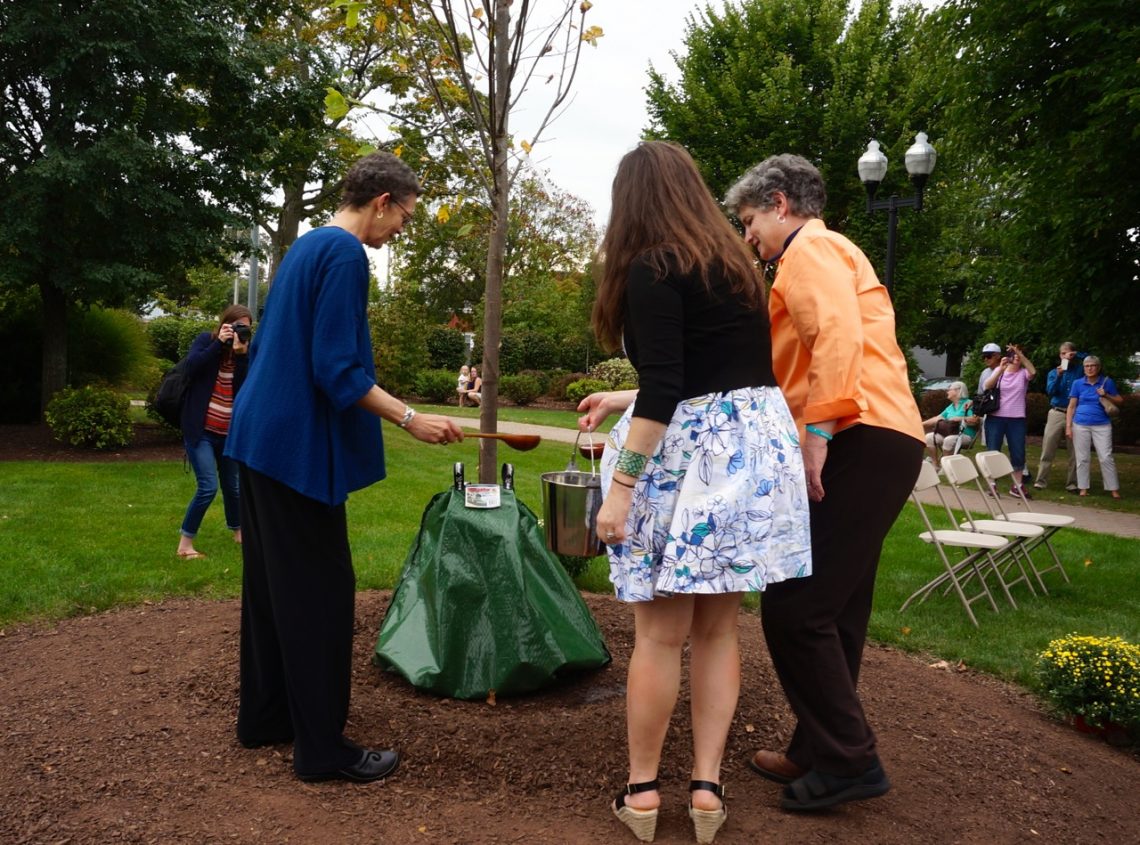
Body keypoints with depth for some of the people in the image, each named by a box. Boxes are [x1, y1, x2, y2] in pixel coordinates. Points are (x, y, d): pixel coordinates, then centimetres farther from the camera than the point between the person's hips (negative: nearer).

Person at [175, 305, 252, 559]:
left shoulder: (244, 352, 3)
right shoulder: (207, 340, -4)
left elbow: (244, 390, -10)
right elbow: (191, 366, -21)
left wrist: (241, 355, -19)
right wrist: (219, 343, -23)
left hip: (228, 432, 4)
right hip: (201, 430, -4)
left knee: (232, 485, 16)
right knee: (208, 487, -13)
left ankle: (238, 531, 38)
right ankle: (185, 543, -1)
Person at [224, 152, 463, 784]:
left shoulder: (306, 245, 15)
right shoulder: (345, 255, -15)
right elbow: (337, 370, -21)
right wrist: (410, 419, -17)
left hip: (262, 436, 10)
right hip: (301, 444, -10)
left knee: (271, 582, 16)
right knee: (321, 591, -3)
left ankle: (264, 716, 28)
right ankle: (321, 748, 6)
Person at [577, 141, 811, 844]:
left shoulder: (652, 269, -9)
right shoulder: (733, 263, 15)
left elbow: (663, 389, -19)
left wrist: (620, 484, -18)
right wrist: (625, 402, 31)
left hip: (690, 453, -7)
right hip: (755, 445, 8)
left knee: (661, 633, 3)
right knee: (717, 627, 12)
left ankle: (642, 788, 16)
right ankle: (708, 785, 18)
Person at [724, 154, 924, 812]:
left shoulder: (810, 249, -1)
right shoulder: (833, 255, 30)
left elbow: (838, 334, -19)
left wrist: (817, 431, -24)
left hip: (858, 442, -11)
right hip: (887, 443, 11)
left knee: (794, 609, -10)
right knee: (834, 612, 13)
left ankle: (849, 761, 0)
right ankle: (818, 754, 21)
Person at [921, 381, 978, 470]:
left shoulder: (969, 403, -3)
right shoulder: (950, 407, 20)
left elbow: (974, 420, -16)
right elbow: (938, 418, 18)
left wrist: (959, 419, -16)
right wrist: (922, 424, 11)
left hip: (966, 435, -8)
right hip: (949, 434, 8)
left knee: (949, 440, -38)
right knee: (929, 437, -11)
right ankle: (936, 466, -8)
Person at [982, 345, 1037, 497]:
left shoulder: (1024, 373, 4)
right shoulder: (998, 370, 5)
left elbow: (1033, 372, -20)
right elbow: (987, 386, -11)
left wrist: (1020, 354, -25)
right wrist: (1001, 369, -23)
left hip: (1017, 419, 1)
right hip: (995, 417, -1)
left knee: (1018, 453, 2)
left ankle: (1017, 486, 14)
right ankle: (992, 485, 9)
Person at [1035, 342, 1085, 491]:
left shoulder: (1080, 370, 11)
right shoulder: (1053, 372, 11)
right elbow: (1050, 391, -3)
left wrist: (1075, 355, -5)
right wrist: (1058, 376, -16)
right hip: (1057, 413, 0)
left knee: (1074, 452, 0)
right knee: (1048, 449, -4)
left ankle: (1072, 483, 6)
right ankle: (1041, 481, -3)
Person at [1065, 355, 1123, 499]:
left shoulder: (1107, 382, 4)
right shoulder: (1078, 383, 4)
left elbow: (1120, 401, 9)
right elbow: (1071, 406, 6)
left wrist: (1106, 396, -9)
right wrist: (1068, 426, 0)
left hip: (1102, 425, -1)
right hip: (1080, 425, 1)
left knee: (1106, 458, -4)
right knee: (1082, 458, 4)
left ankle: (1114, 489, 4)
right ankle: (1083, 489, 11)